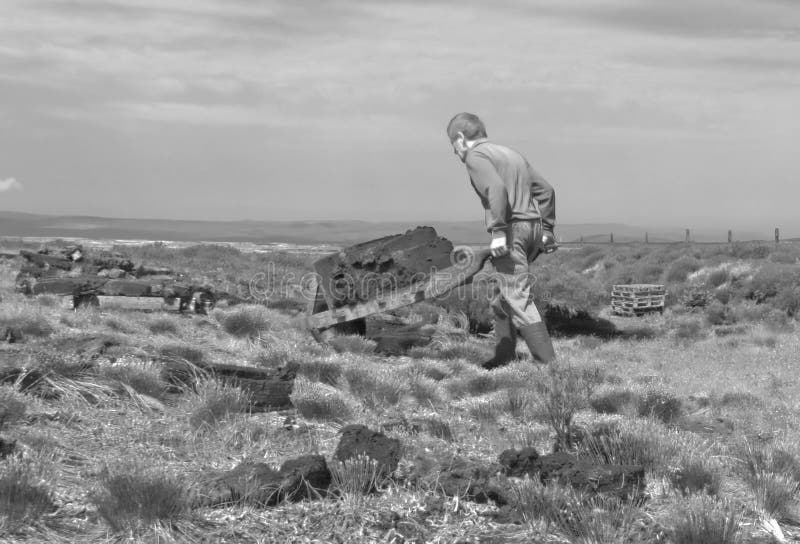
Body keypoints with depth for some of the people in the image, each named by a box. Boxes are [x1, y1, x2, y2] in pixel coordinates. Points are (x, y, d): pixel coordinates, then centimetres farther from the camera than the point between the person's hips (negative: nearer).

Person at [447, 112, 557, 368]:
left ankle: (547, 362, -14)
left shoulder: (475, 155, -3)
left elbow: (496, 189, -21)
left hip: (511, 230, -9)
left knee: (519, 298, -9)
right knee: (500, 293, 20)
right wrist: (547, 230, 20)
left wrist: (498, 231, -24)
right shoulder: (512, 154, 24)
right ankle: (504, 356, 24)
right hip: (533, 226, 9)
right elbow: (545, 190, 22)